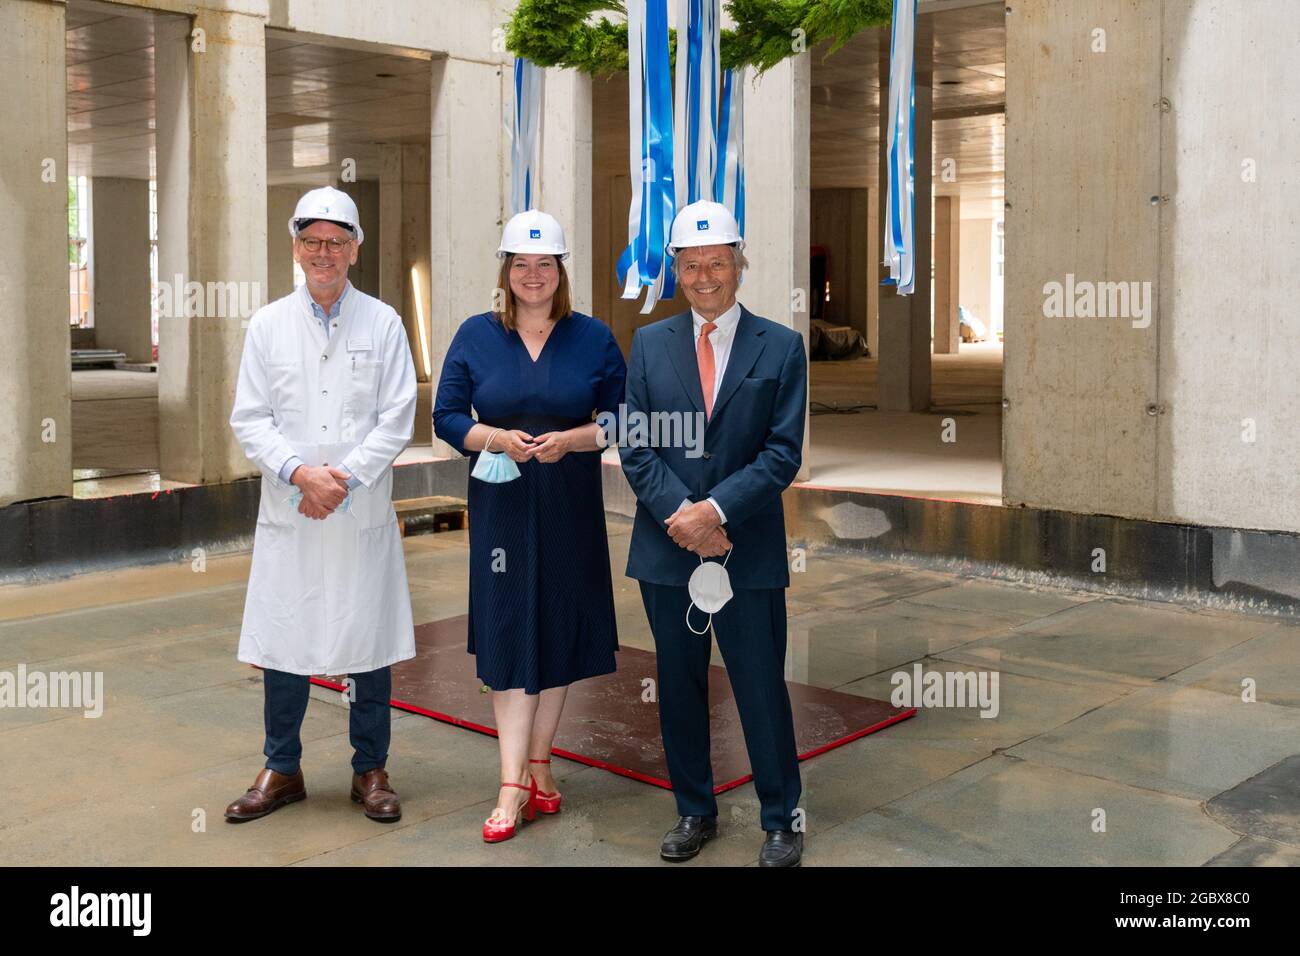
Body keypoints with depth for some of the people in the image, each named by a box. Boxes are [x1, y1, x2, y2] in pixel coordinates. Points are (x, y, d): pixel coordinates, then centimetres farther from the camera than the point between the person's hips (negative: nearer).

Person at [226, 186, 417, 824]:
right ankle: (282, 770, 22)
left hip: (364, 512, -1)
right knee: (283, 642, 5)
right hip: (288, 512, 1)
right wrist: (299, 473, -13)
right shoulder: (268, 325, 6)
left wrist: (345, 478, -13)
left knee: (370, 642, 5)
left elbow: (398, 418, -2)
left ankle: (370, 771, 20)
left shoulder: (383, 323, 3)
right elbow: (249, 419, 2)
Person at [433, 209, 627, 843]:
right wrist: (497, 439, -15)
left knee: (558, 633, 8)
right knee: (507, 636, -3)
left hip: (570, 510, 1)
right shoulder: (475, 336, 3)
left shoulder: (593, 338, 3)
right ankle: (515, 785, 0)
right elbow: (447, 417, 4)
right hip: (501, 506, 0)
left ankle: (537, 762, 24)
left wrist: (569, 439, -15)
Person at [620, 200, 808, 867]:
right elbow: (634, 446, 1)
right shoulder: (650, 344, 7)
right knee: (679, 688, 12)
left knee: (762, 689, 4)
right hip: (667, 549, 3)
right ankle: (694, 811, 29)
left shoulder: (781, 347, 1)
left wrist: (717, 510, -17)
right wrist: (682, 515, -12)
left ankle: (782, 819, 21)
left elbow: (783, 453, -6)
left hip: (749, 552, -2)